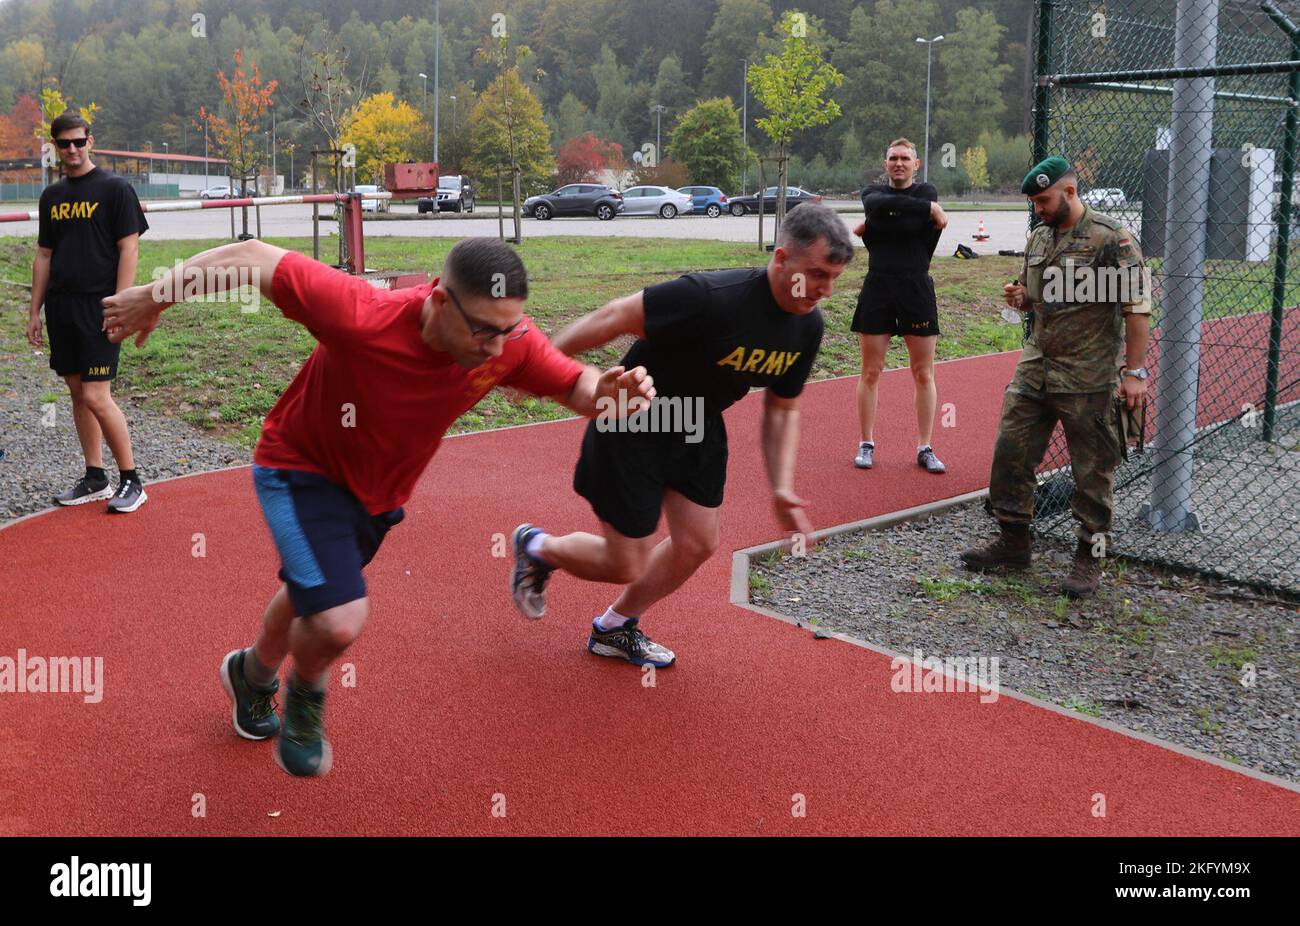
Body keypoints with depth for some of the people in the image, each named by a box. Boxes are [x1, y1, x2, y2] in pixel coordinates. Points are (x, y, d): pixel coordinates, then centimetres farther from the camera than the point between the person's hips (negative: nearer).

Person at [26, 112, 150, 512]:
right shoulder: (52, 196, 14)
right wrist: (34, 311, 13)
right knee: (78, 393, 10)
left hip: (99, 308, -7)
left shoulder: (114, 189, -4)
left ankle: (131, 481, 1)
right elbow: (44, 256, 18)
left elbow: (129, 249, -9)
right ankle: (95, 479, 19)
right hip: (61, 308, 7)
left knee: (96, 397, -10)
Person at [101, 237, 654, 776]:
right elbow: (257, 259, -29)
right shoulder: (360, 316, -39)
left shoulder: (508, 342, -27)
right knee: (340, 622, -23)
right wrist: (154, 297, -19)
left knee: (312, 595, 29)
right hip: (302, 468, -5)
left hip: (379, 491, 6)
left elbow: (577, 386, -14)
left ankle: (253, 673, 62)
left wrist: (608, 391, -39)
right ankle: (306, 694, 14)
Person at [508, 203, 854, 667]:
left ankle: (614, 628, 33)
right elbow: (614, 318, -26)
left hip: (698, 430, 7)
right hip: (632, 426, -7)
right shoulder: (711, 297, -34)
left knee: (698, 543, 8)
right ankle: (537, 547, 31)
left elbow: (782, 409, 4)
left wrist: (781, 488, -5)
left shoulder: (808, 327, -9)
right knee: (626, 566, -1)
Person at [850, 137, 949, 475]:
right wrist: (930, 210, -20)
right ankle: (866, 444, 14)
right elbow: (880, 204, -17)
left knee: (924, 374, 3)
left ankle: (925, 449, 10)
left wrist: (870, 228, -7)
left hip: (917, 290, -1)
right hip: (877, 290, 1)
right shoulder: (872, 191, 7)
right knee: (870, 372, 4)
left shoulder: (927, 192, 2)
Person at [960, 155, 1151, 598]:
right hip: (1035, 369, 7)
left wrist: (1134, 371, -16)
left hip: (1088, 380, -7)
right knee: (1010, 452, 7)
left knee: (1093, 470, 2)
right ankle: (1013, 541, 20)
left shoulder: (1111, 238, -11)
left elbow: (1137, 307, -13)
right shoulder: (1038, 238, 12)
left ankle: (1090, 557, 13)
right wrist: (1020, 298, 1)